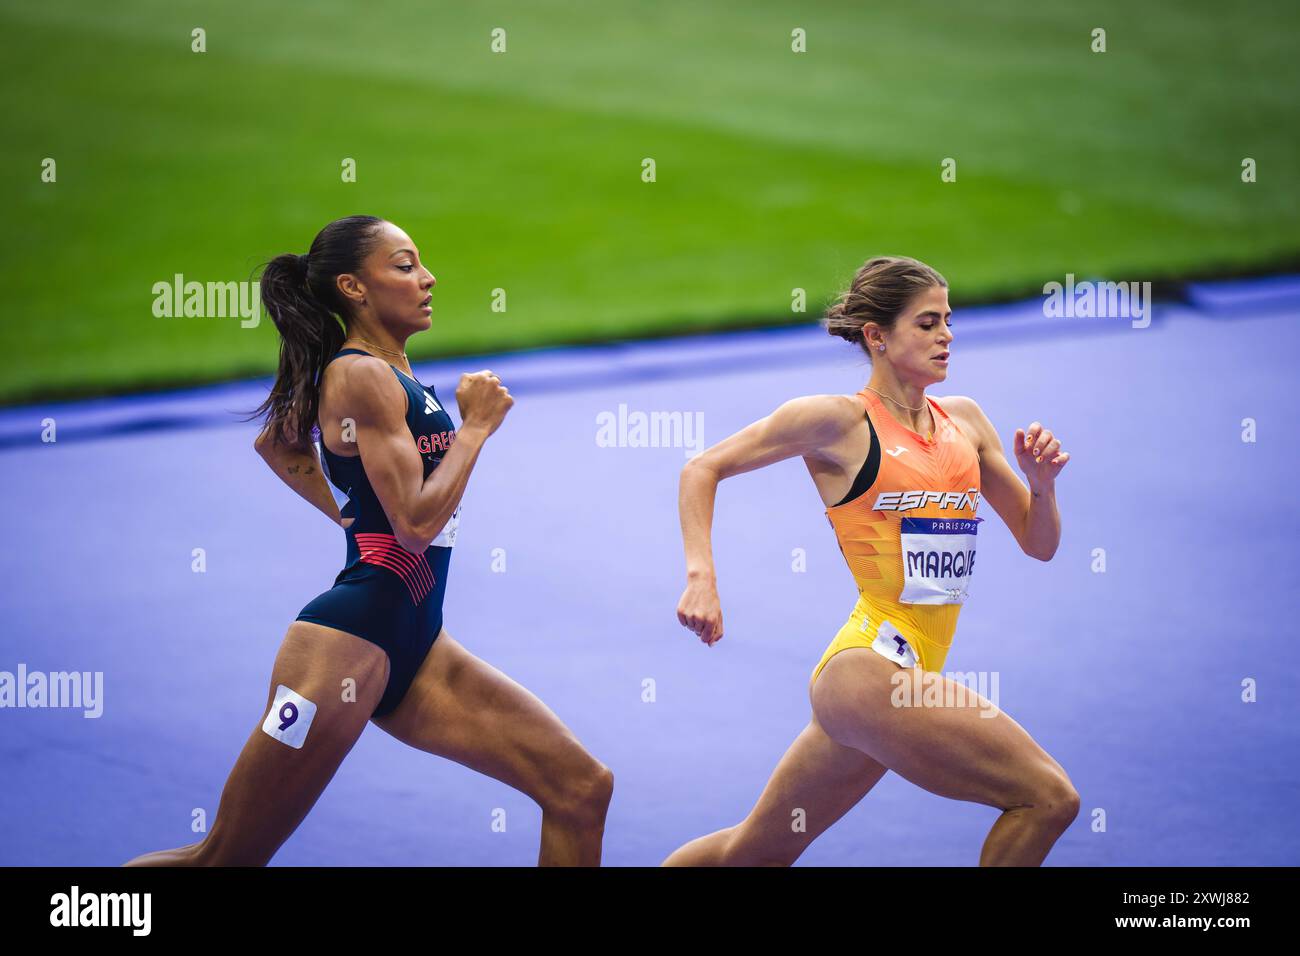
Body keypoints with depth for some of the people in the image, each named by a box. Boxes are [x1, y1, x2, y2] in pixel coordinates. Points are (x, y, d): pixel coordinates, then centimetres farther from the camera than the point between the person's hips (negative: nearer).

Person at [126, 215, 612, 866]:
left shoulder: (387, 375, 17)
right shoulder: (363, 377, -11)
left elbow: (276, 442, 33)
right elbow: (416, 521, -19)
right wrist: (476, 424, -8)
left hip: (414, 644, 10)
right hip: (352, 636, -10)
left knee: (582, 789, 0)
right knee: (226, 858, -5)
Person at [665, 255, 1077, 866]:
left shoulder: (964, 421, 13)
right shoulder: (840, 420, -5)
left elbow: (1038, 543, 18)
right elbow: (703, 469, 2)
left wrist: (1041, 483, -2)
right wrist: (701, 577, -11)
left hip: (909, 676, 7)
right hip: (869, 665, -7)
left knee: (759, 849, 15)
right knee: (1047, 797, -15)